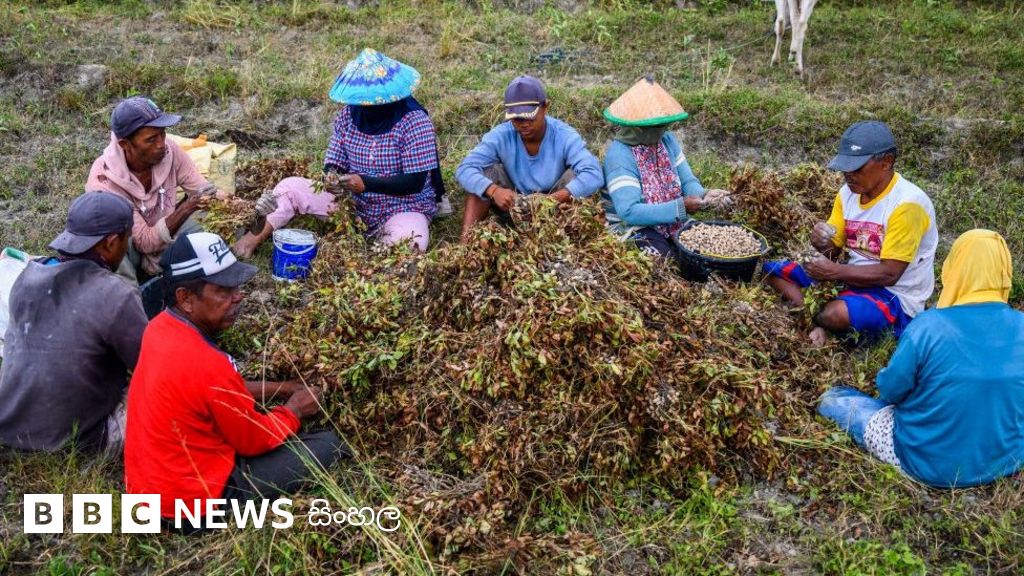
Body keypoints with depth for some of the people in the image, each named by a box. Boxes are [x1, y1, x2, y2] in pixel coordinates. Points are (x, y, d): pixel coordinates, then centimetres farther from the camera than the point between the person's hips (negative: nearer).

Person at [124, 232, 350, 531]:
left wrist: (279, 388, 9)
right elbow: (253, 441, -15)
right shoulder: (208, 365, -32)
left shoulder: (161, 326, -5)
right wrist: (294, 409, 2)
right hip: (191, 499, -9)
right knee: (329, 444, -3)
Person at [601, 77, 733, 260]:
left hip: (673, 222, 7)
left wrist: (704, 195, -22)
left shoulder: (668, 141, 2)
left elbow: (688, 181, 2)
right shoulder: (619, 155, -22)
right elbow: (629, 212, -28)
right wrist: (680, 207, -31)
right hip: (634, 228, -6)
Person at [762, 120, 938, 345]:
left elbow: (889, 274, -22)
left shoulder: (907, 204, -21)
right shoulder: (848, 192, 1)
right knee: (774, 270, -1)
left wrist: (835, 272, -24)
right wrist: (822, 245, -19)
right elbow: (833, 250, 5)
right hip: (852, 278, 8)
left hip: (895, 298, -8)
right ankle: (819, 321, -19)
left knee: (836, 314, -38)